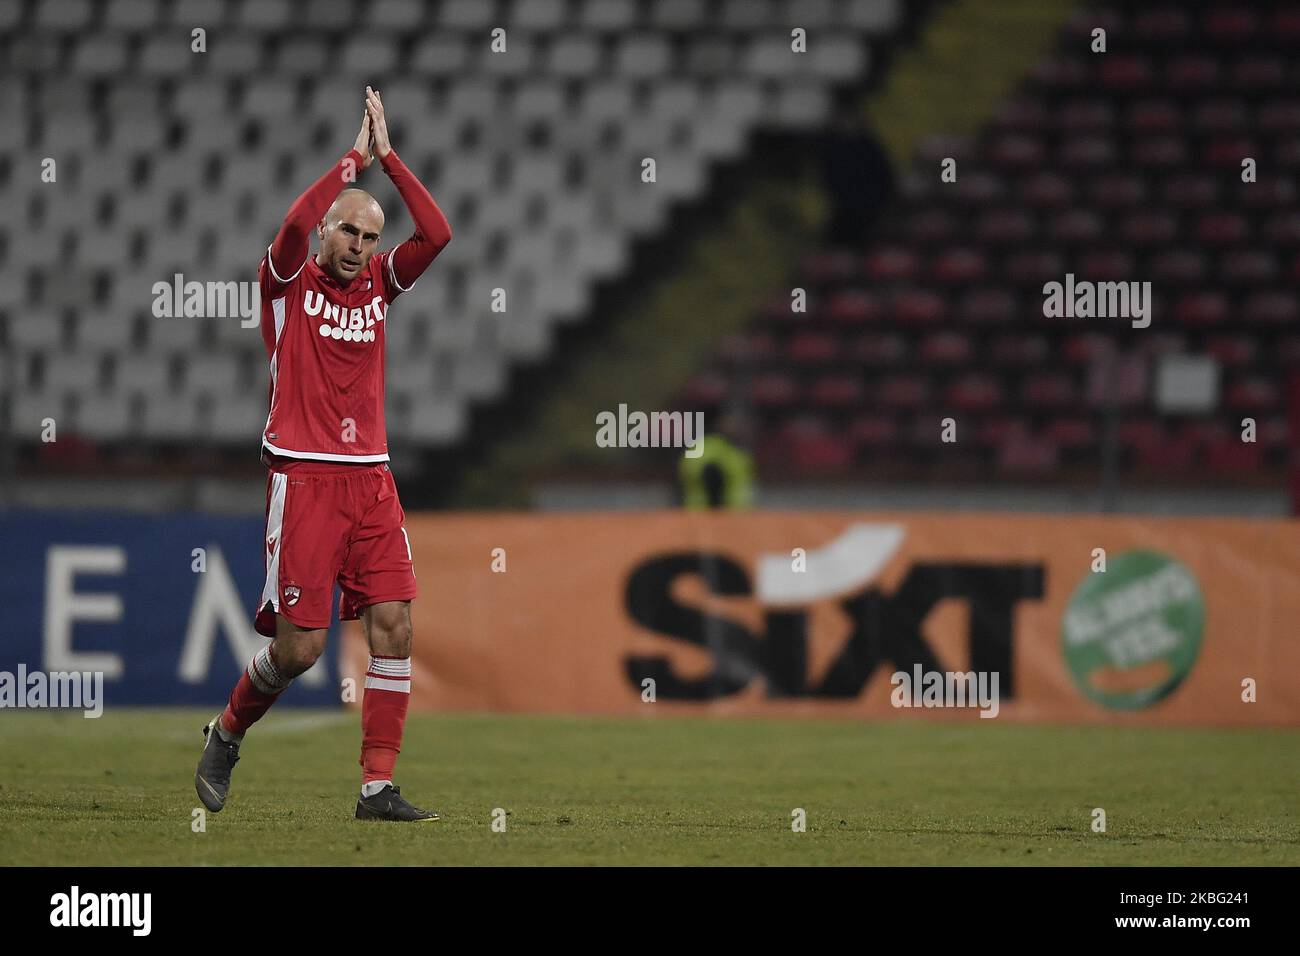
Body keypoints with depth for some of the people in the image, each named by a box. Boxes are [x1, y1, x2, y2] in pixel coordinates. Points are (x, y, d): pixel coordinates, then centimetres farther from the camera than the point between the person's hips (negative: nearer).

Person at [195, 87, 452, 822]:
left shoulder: (378, 284, 13)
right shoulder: (289, 280, 1)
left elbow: (438, 235, -1)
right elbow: (297, 223, -19)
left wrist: (388, 157, -3)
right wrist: (354, 159, -12)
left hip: (370, 478, 5)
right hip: (303, 476, -5)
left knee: (394, 624, -7)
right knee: (298, 646, -6)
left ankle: (378, 787, -5)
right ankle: (228, 733, 22)